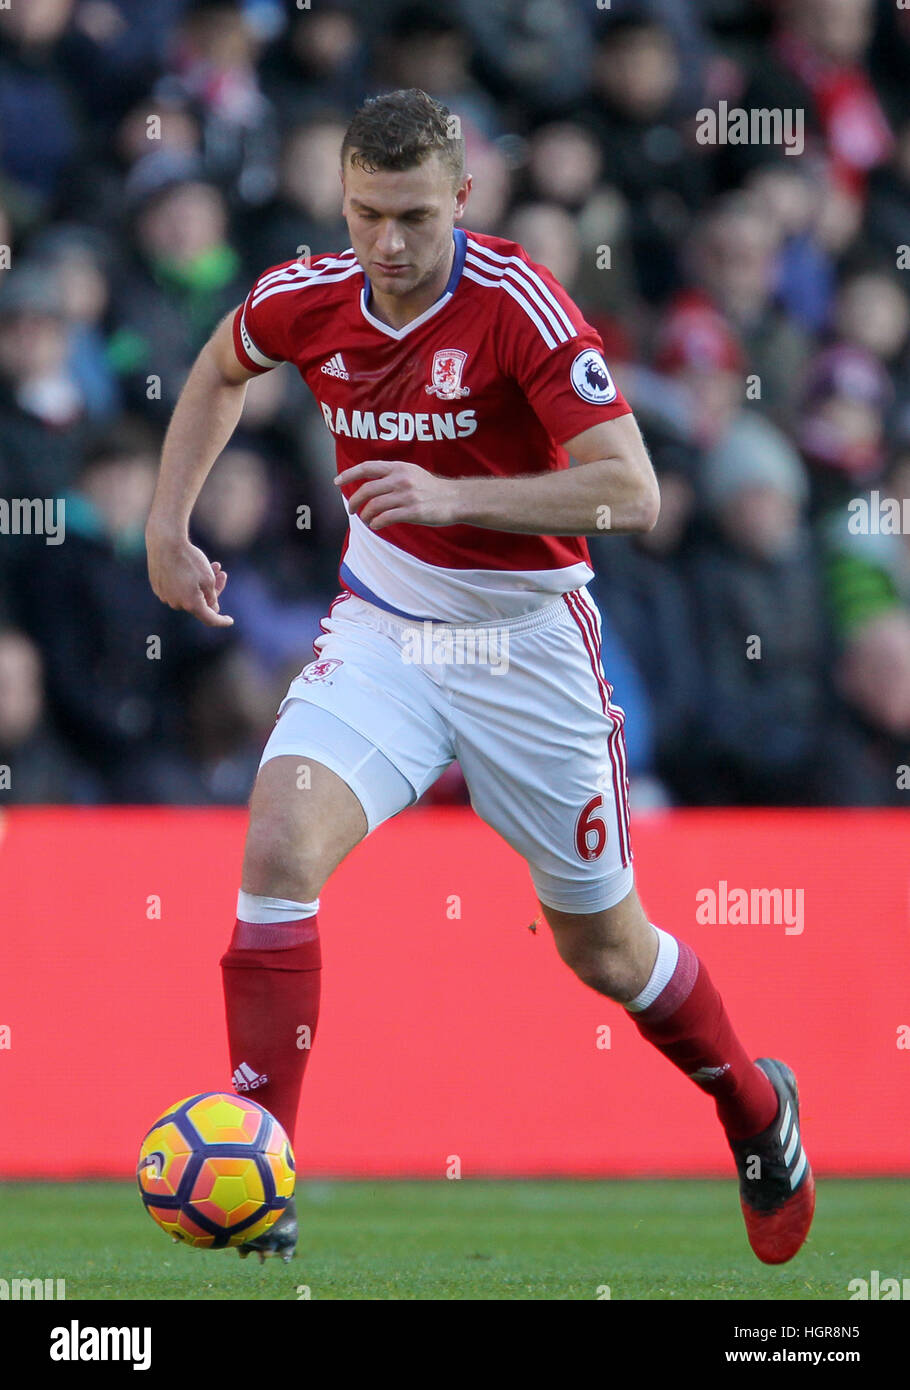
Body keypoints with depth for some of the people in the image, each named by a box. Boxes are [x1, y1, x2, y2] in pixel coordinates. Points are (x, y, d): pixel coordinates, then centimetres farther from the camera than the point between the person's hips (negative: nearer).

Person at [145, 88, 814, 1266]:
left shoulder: (517, 304, -21)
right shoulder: (309, 300, -6)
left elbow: (631, 491, -25)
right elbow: (220, 370, 18)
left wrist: (453, 496, -33)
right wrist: (168, 527, 10)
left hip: (524, 639, -3)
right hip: (382, 627, 3)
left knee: (603, 947, 10)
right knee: (278, 849, -23)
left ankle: (757, 1111, 40)